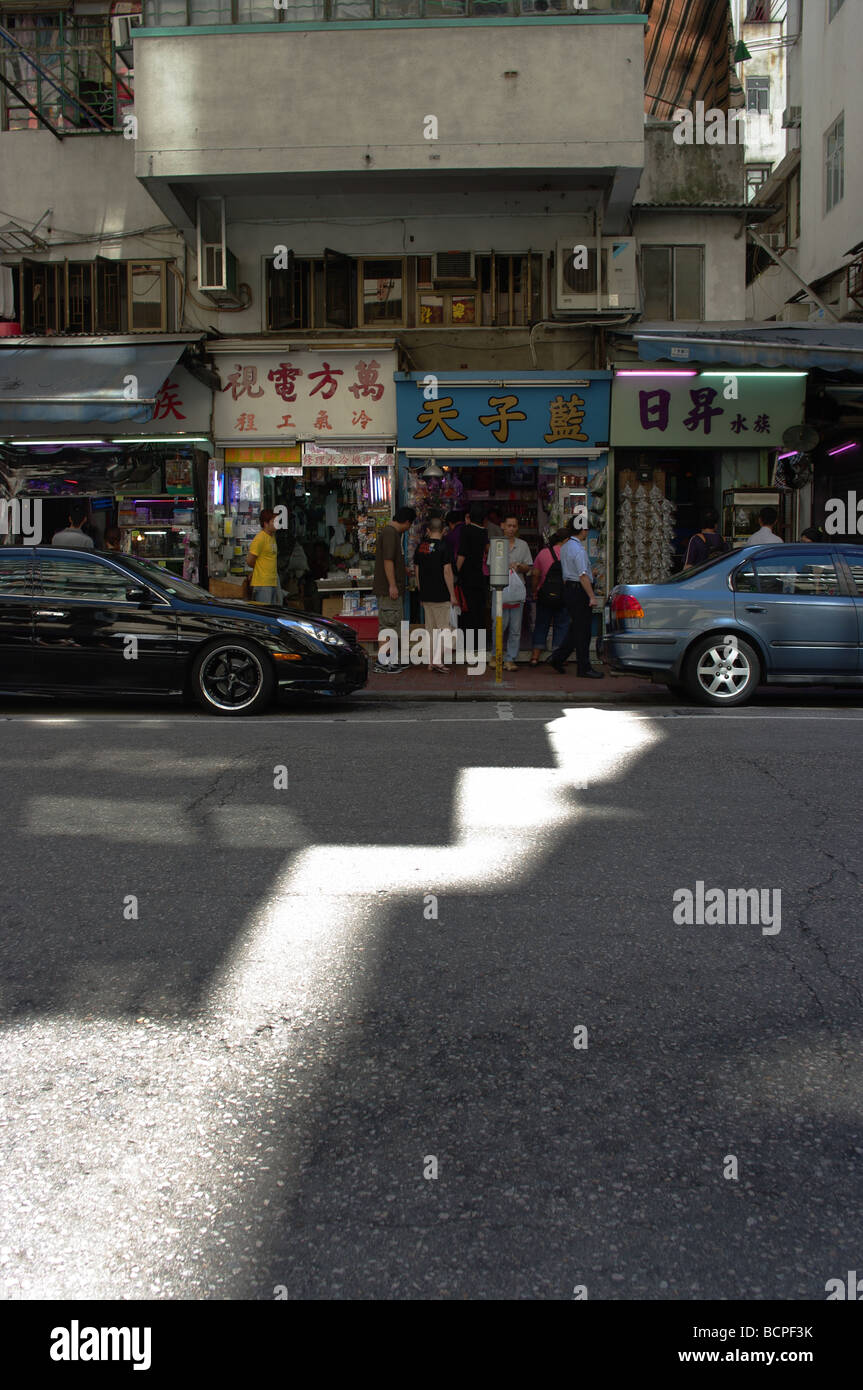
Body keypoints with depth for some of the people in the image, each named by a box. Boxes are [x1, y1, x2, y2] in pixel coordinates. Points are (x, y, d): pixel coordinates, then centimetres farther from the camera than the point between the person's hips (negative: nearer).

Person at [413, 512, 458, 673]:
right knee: (444, 628, -1)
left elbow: (417, 572, 13)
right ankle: (437, 660, -13)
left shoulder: (420, 547, 8)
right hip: (441, 596, -6)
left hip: (425, 596, 6)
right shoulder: (443, 547, -10)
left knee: (430, 629, 12)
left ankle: (430, 662, 14)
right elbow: (447, 572, -14)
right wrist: (453, 595, -10)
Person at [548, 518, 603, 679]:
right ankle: (584, 668, 1)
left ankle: (558, 657, 12)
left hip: (568, 588, 10)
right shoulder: (578, 549, -16)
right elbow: (583, 575, -22)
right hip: (579, 591, -10)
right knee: (582, 630, -4)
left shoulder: (565, 547, 14)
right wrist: (592, 596, -22)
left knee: (576, 628, 15)